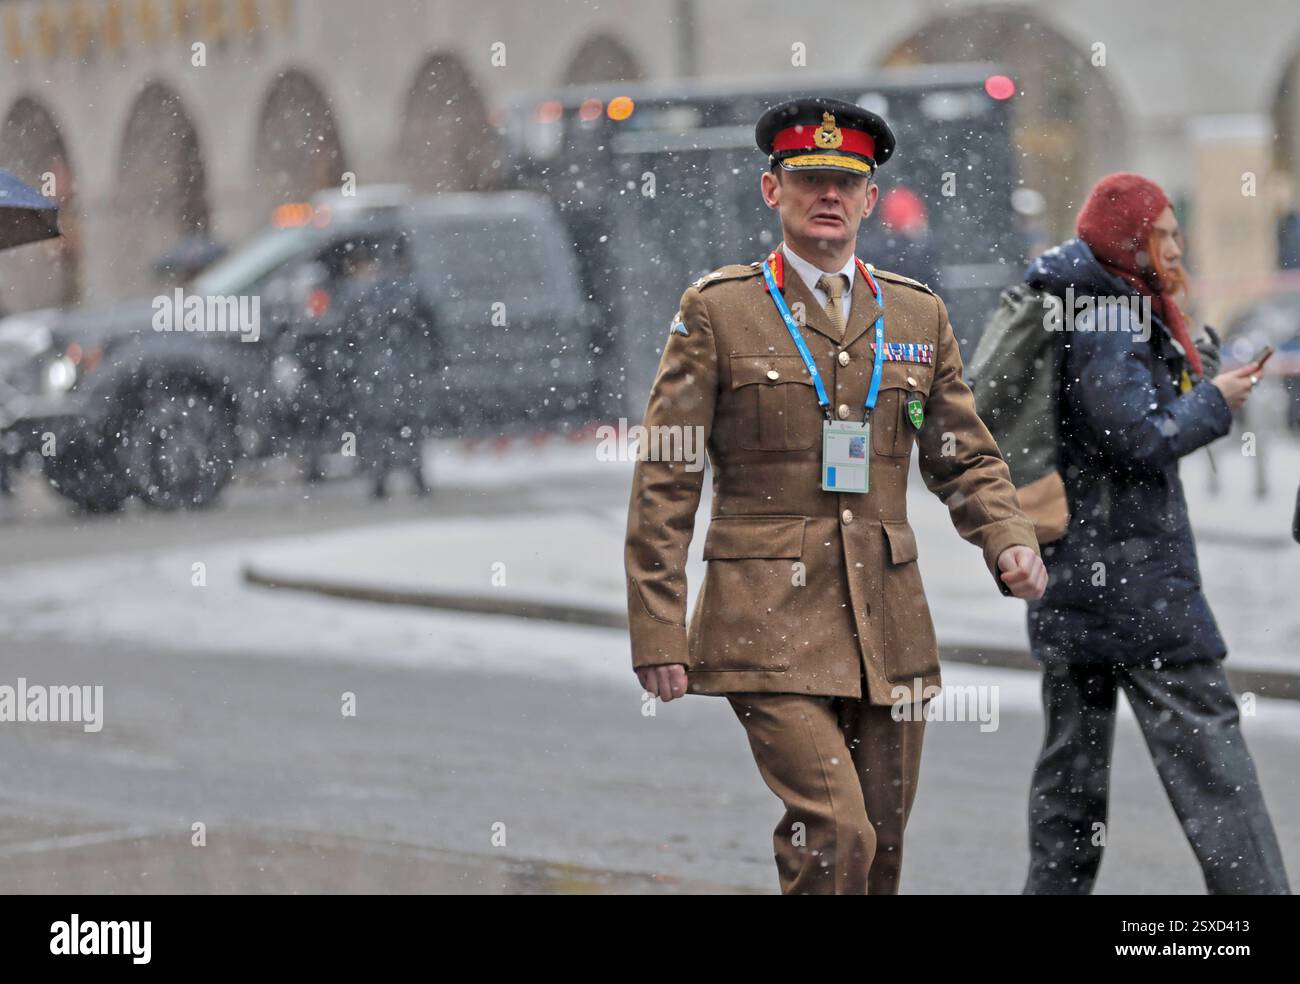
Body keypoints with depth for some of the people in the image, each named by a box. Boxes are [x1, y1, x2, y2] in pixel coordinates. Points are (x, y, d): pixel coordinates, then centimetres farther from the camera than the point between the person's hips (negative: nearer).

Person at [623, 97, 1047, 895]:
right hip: (771, 620, -4)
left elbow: (967, 459, 16)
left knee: (882, 848, 7)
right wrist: (657, 633, -7)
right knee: (834, 834, -18)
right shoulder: (718, 311, 0)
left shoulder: (919, 315, 11)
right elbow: (665, 479, -1)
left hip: (889, 620, 5)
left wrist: (1012, 543, -5)